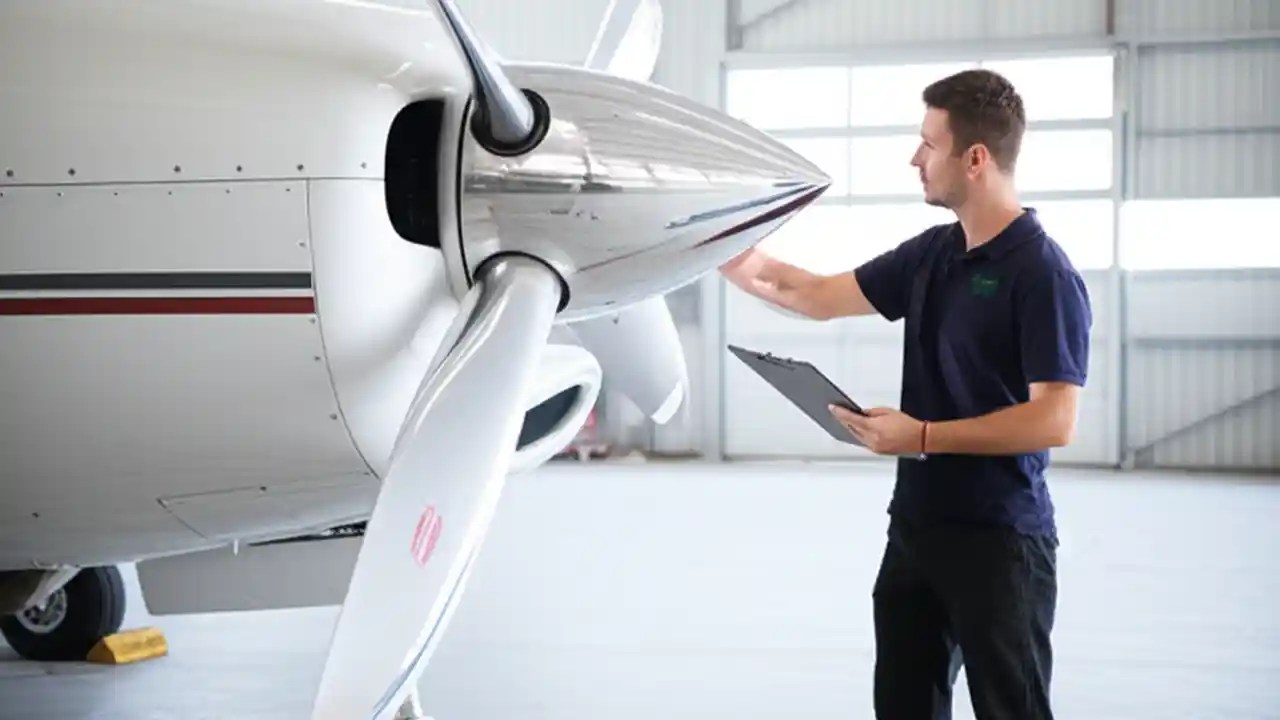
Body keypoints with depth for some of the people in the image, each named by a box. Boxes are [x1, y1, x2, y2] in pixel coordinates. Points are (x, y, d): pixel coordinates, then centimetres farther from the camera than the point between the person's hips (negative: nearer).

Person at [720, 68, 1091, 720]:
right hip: (915, 526, 8)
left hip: (1000, 539, -8)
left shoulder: (1043, 275, -15)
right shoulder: (932, 254, 8)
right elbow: (820, 297, 18)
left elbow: (1054, 421, -21)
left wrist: (923, 436, -20)